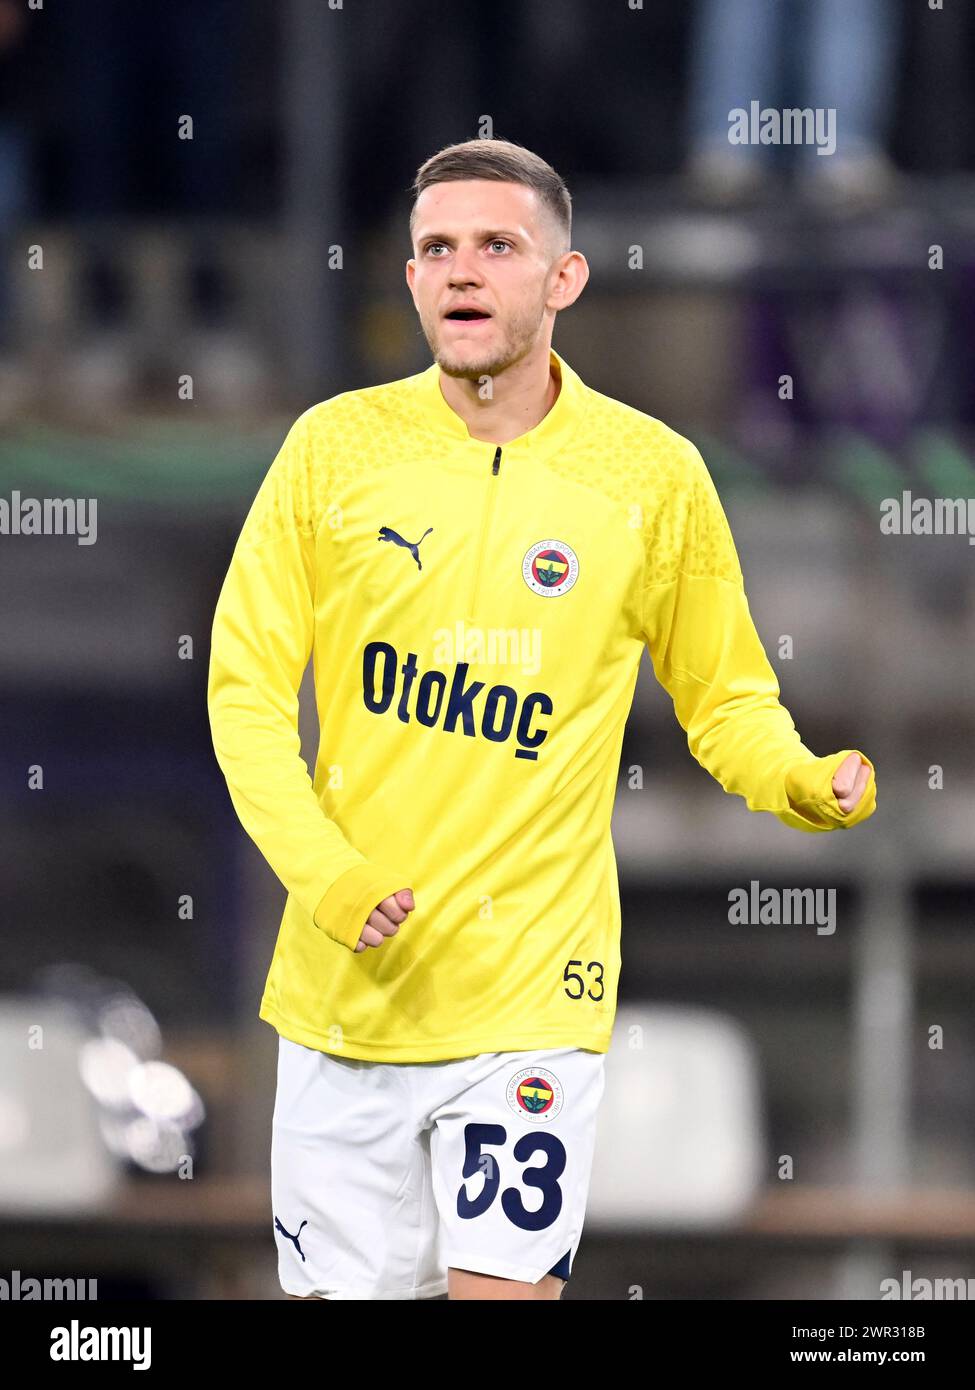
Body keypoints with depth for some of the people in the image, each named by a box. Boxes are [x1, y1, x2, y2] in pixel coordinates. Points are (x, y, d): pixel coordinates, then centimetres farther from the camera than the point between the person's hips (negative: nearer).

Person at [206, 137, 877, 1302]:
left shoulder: (653, 473, -1)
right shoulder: (333, 445, 0)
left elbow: (726, 702, 9)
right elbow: (245, 687, 1)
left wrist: (804, 784, -14)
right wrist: (322, 871, -14)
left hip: (530, 993, -1)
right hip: (342, 981, 1)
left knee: (504, 1286, -11)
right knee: (337, 1288, 7)